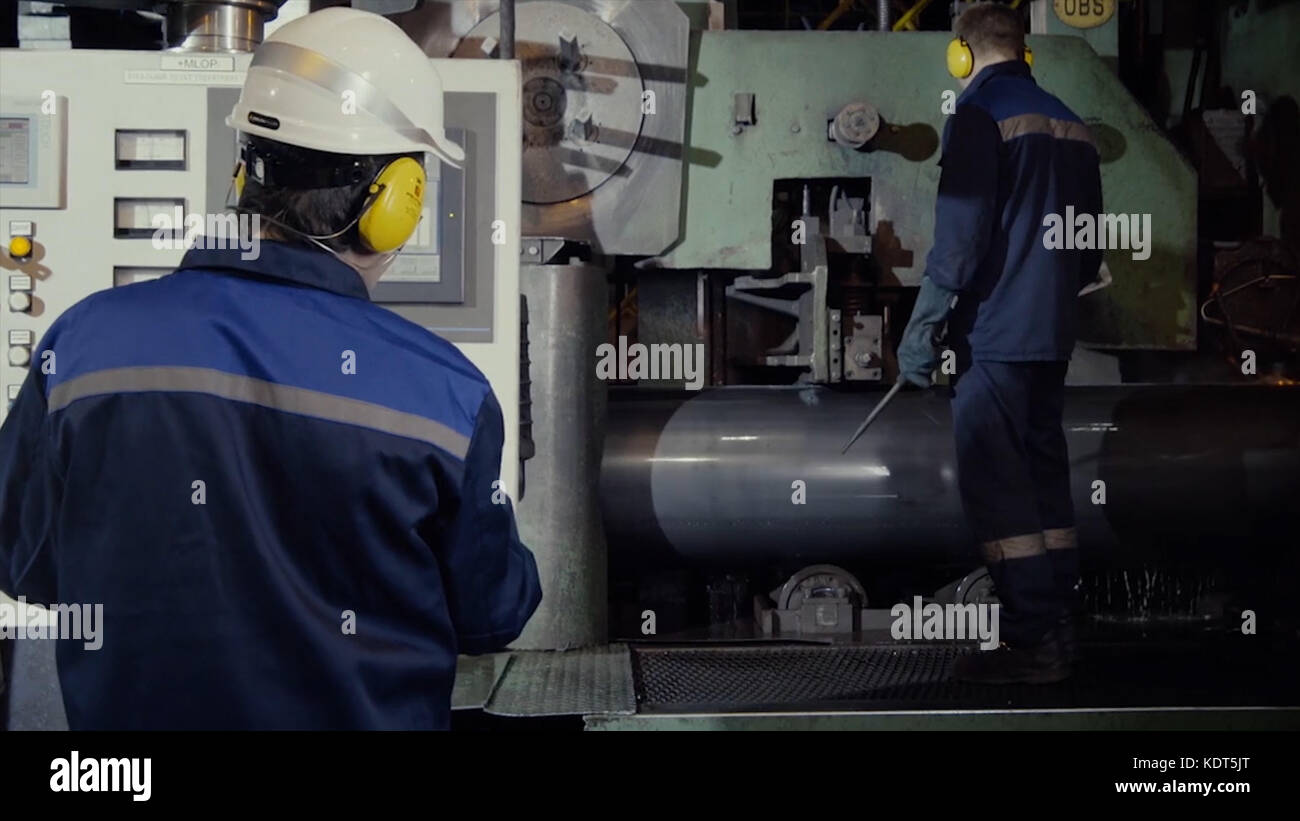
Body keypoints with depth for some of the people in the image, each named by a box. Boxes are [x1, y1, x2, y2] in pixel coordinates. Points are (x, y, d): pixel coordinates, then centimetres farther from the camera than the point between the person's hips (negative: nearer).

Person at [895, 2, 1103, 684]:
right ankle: (1059, 627, 19)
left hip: (994, 331, -8)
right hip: (1052, 336, 8)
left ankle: (1030, 641, -7)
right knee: (1043, 474, 14)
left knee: (993, 484, -5)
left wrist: (921, 328, -13)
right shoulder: (1069, 124, 14)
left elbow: (959, 234, -17)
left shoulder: (978, 114, -10)